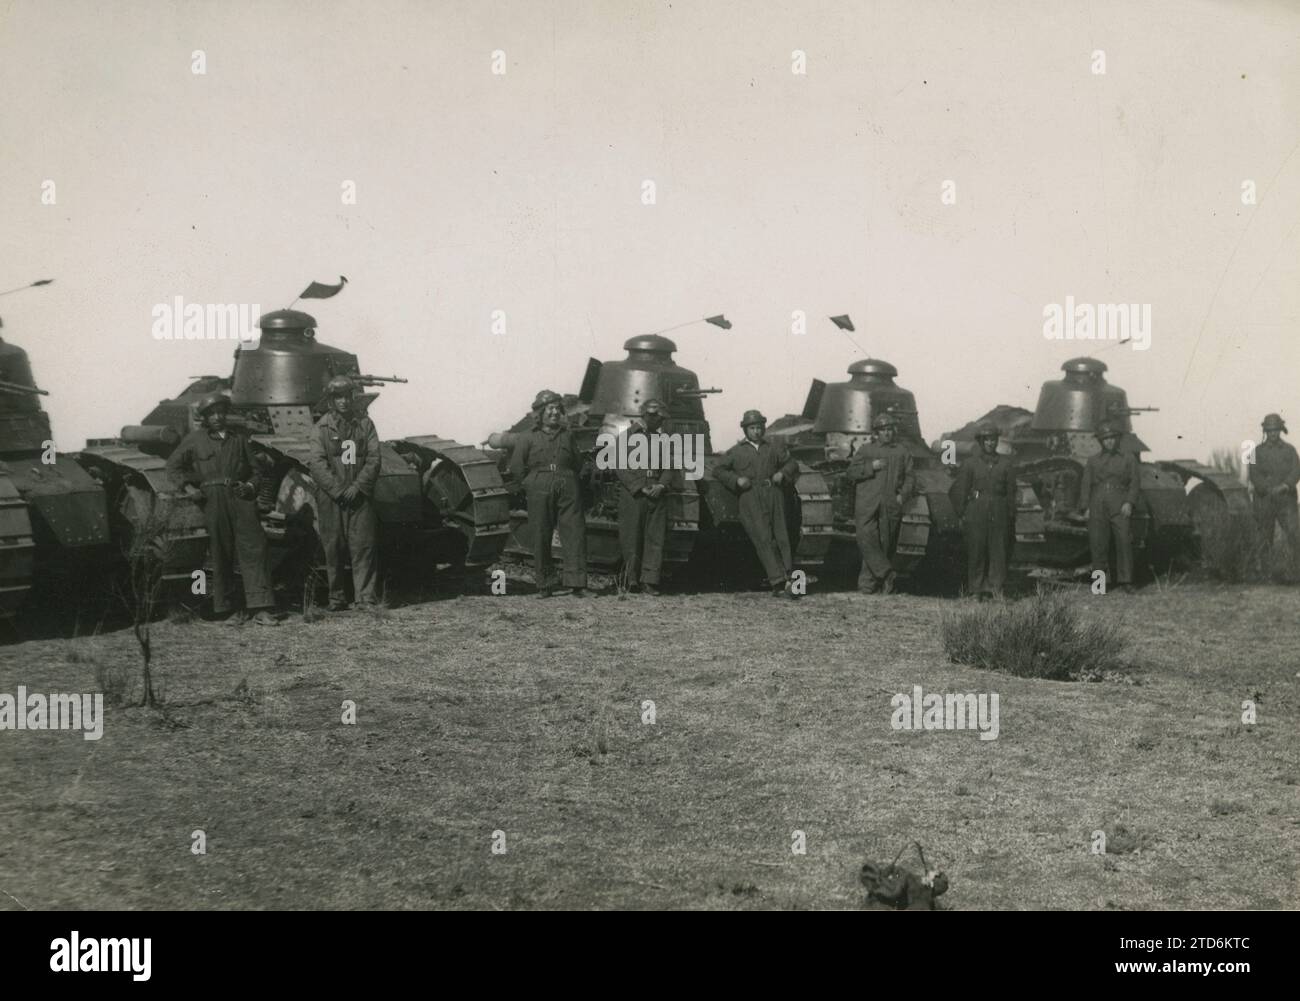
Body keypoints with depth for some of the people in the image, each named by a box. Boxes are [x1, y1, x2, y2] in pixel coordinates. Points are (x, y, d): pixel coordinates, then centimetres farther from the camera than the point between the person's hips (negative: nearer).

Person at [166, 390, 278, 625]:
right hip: (213, 501, -1)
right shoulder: (195, 439, 12)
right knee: (220, 555, 0)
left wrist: (250, 487, 1)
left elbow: (255, 469, 21)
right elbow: (173, 465, 17)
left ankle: (260, 609, -11)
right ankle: (228, 609, 8)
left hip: (241, 498, 1)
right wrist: (187, 485, 2)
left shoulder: (239, 438, 18)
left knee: (254, 549, -9)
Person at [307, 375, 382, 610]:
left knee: (364, 547, -5)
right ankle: (336, 600, 10)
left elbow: (374, 459, 3)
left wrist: (358, 487, -9)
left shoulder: (365, 424, 10)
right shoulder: (321, 428, 5)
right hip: (331, 499, 0)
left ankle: (367, 599, -6)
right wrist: (337, 489, -12)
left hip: (361, 497, 1)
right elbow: (317, 463, -4)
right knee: (333, 549, 2)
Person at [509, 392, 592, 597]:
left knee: (575, 534, -6)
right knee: (541, 538, 0)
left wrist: (567, 480, 10)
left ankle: (577, 584, -6)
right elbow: (516, 468, 4)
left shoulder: (567, 435, 15)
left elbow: (578, 463, 20)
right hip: (539, 492, -2)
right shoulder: (528, 437, 6)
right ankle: (544, 586, 8)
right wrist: (531, 485, 1)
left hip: (568, 489, 2)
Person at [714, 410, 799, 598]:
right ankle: (779, 582, -21)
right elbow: (719, 471, 14)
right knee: (764, 540, -14)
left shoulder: (774, 448, 23)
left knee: (782, 538, -5)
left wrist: (782, 473, 5)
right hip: (751, 499, -3)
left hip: (774, 496, 3)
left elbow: (792, 464, 27)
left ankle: (789, 578, -5)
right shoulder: (736, 451, 16)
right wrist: (736, 479, -2)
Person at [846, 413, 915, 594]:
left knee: (884, 544, -3)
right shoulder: (865, 450, 14)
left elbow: (910, 477, 15)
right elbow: (850, 473, 7)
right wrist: (871, 467, -7)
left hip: (891, 506, 1)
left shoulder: (902, 453, 18)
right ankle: (886, 573, -18)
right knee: (866, 539, -20)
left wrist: (903, 495, -3)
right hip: (867, 504, -1)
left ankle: (867, 583, 0)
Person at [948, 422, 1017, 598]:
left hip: (998, 515, 1)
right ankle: (976, 590, 8)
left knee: (998, 552, -4)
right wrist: (962, 515, 0)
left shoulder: (1005, 464, 9)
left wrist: (1011, 518, 4)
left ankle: (996, 588, -1)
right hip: (976, 515, -1)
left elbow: (1011, 493, 9)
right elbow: (959, 492, 6)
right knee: (976, 552, 0)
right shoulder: (970, 464, 5)